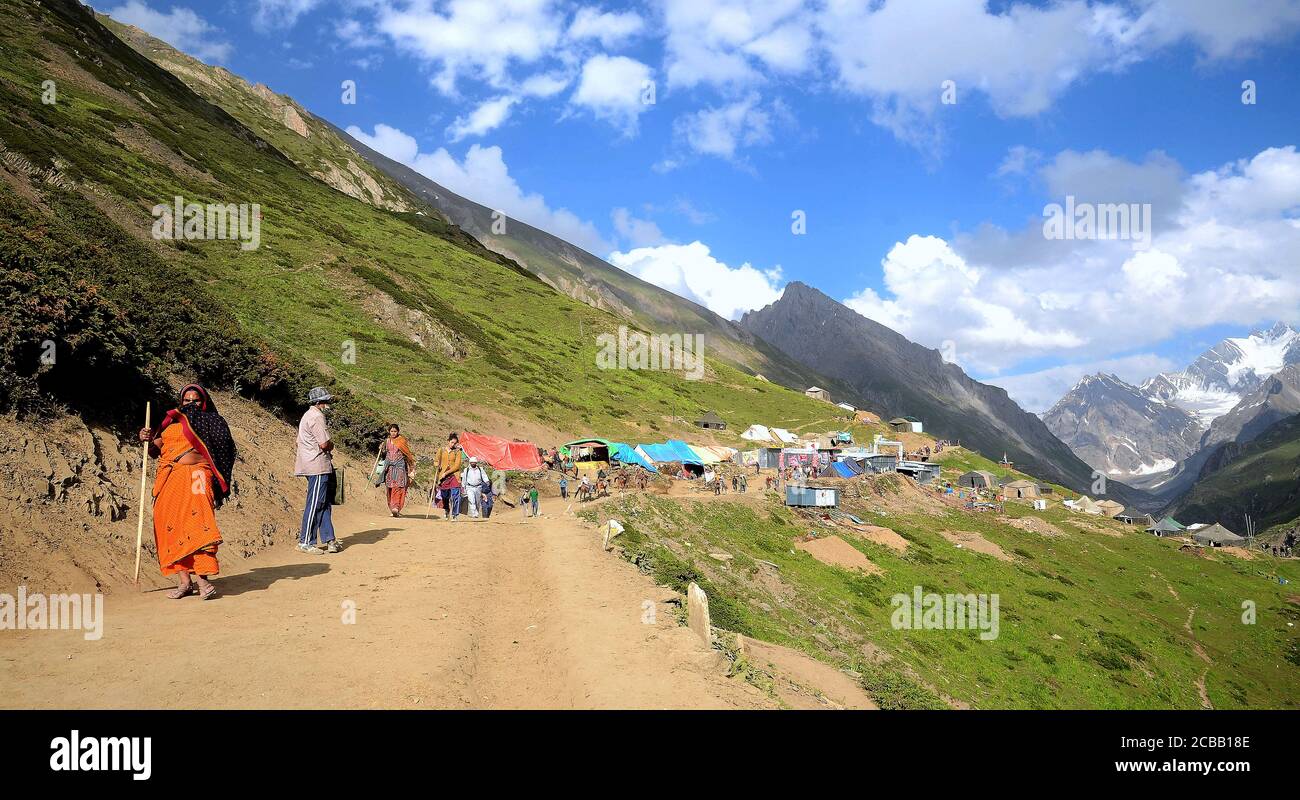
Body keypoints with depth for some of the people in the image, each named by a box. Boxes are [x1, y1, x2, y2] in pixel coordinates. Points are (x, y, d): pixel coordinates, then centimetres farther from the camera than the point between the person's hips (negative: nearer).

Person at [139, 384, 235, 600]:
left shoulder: (211, 422, 12)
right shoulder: (171, 422, 23)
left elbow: (224, 450, 6)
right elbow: (155, 451, 22)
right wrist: (148, 440, 1)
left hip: (196, 477, -4)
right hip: (169, 478, 4)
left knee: (197, 523, -18)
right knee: (172, 526, -2)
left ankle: (202, 577, -22)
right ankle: (184, 580, 1)